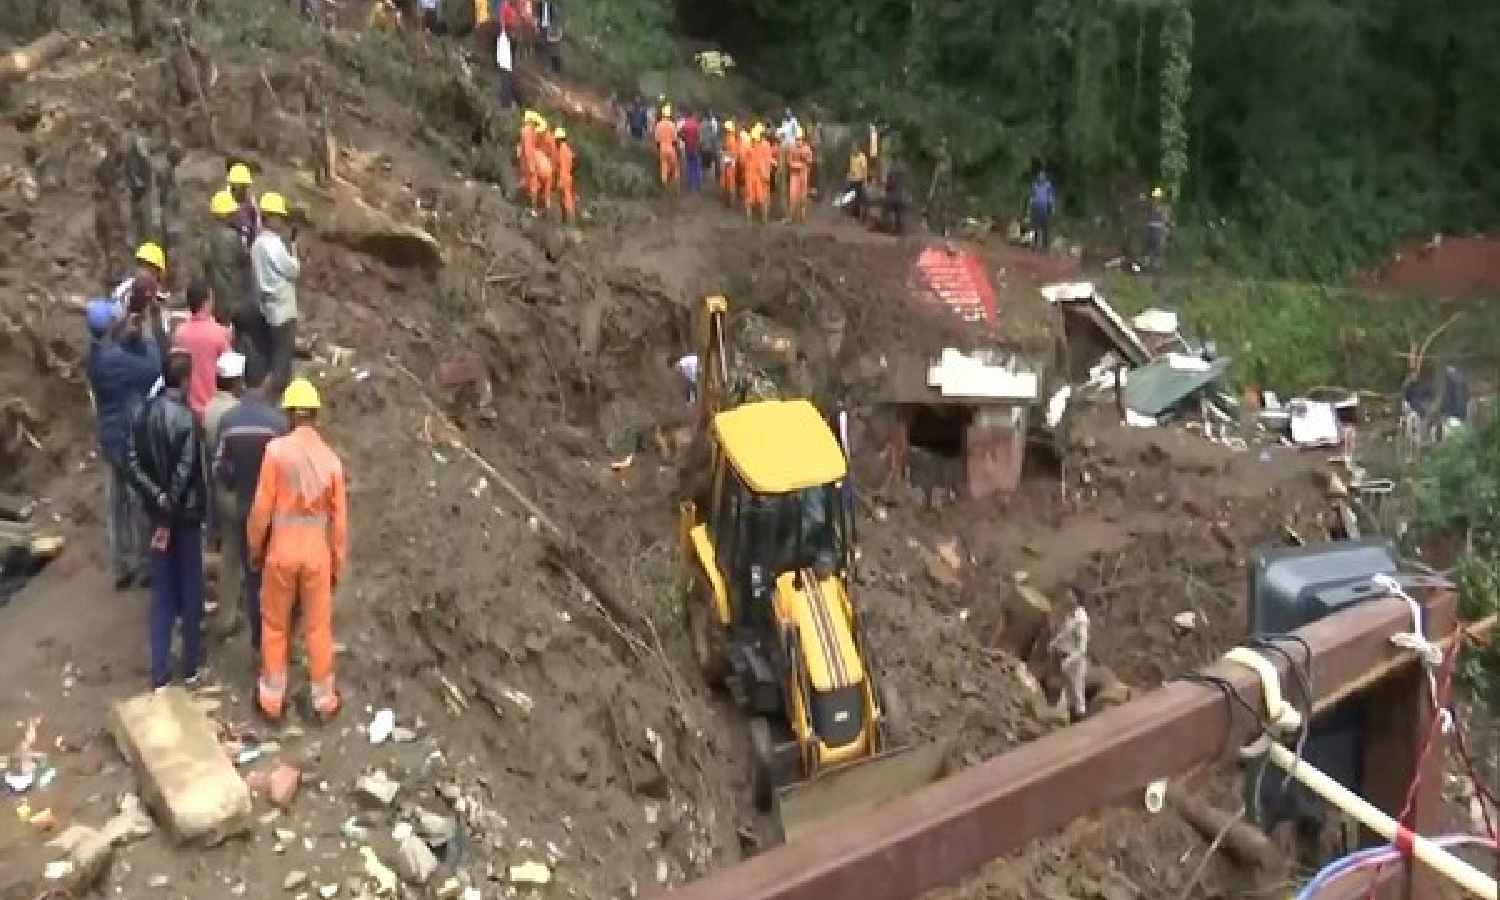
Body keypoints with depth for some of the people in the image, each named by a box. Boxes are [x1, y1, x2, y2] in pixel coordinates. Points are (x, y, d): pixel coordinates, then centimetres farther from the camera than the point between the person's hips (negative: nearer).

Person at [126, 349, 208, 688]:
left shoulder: (145, 413, 1)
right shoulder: (187, 418, -18)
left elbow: (132, 460, -3)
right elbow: (184, 472, -21)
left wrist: (157, 498, -8)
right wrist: (169, 516, -12)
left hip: (158, 512, 6)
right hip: (185, 515, -6)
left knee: (162, 591, 11)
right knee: (190, 589, 8)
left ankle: (160, 672, 13)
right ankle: (191, 665, 17)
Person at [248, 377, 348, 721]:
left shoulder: (276, 449, -14)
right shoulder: (332, 460, -7)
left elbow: (262, 507, -12)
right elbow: (338, 521, -1)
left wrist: (255, 547, 5)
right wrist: (338, 565, 11)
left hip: (281, 552, -1)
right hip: (317, 554, 1)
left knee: (274, 625, 15)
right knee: (318, 627, 14)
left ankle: (272, 699, 25)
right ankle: (324, 699, 25)